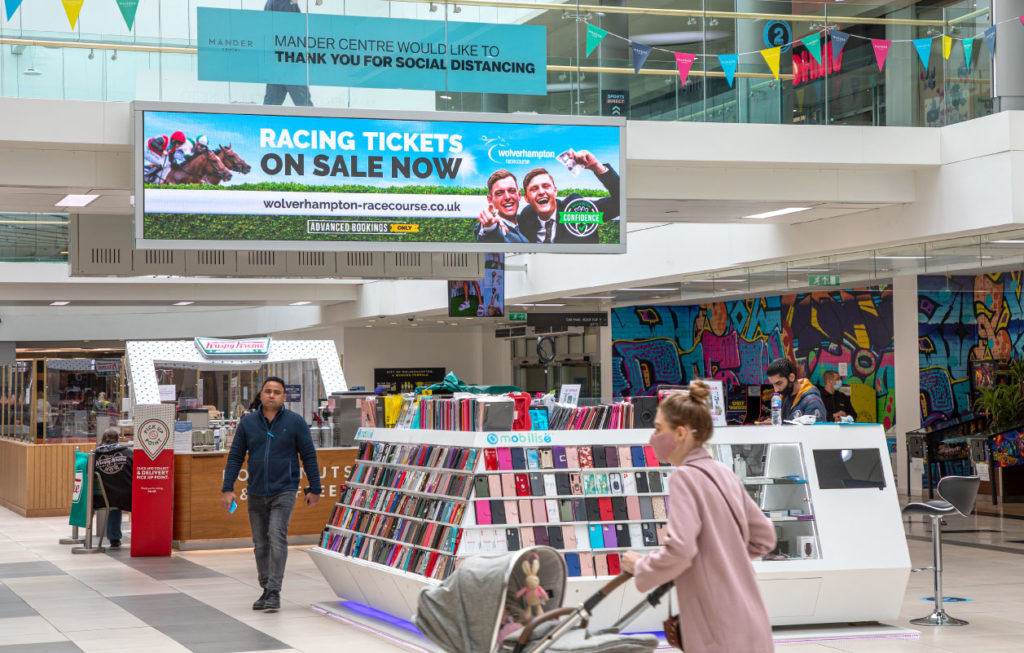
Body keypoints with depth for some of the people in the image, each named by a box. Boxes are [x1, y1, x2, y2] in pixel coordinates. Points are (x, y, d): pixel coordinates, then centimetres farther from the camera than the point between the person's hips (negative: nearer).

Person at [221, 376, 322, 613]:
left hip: (283, 491, -4)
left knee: (277, 538, -16)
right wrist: (227, 489, 0)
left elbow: (309, 456, 1)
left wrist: (314, 489, 1)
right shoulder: (248, 422, 3)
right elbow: (235, 457, 6)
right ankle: (266, 590, 21)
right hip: (256, 493, 4)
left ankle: (274, 593, -15)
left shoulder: (295, 422, -3)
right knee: (261, 543, 9)